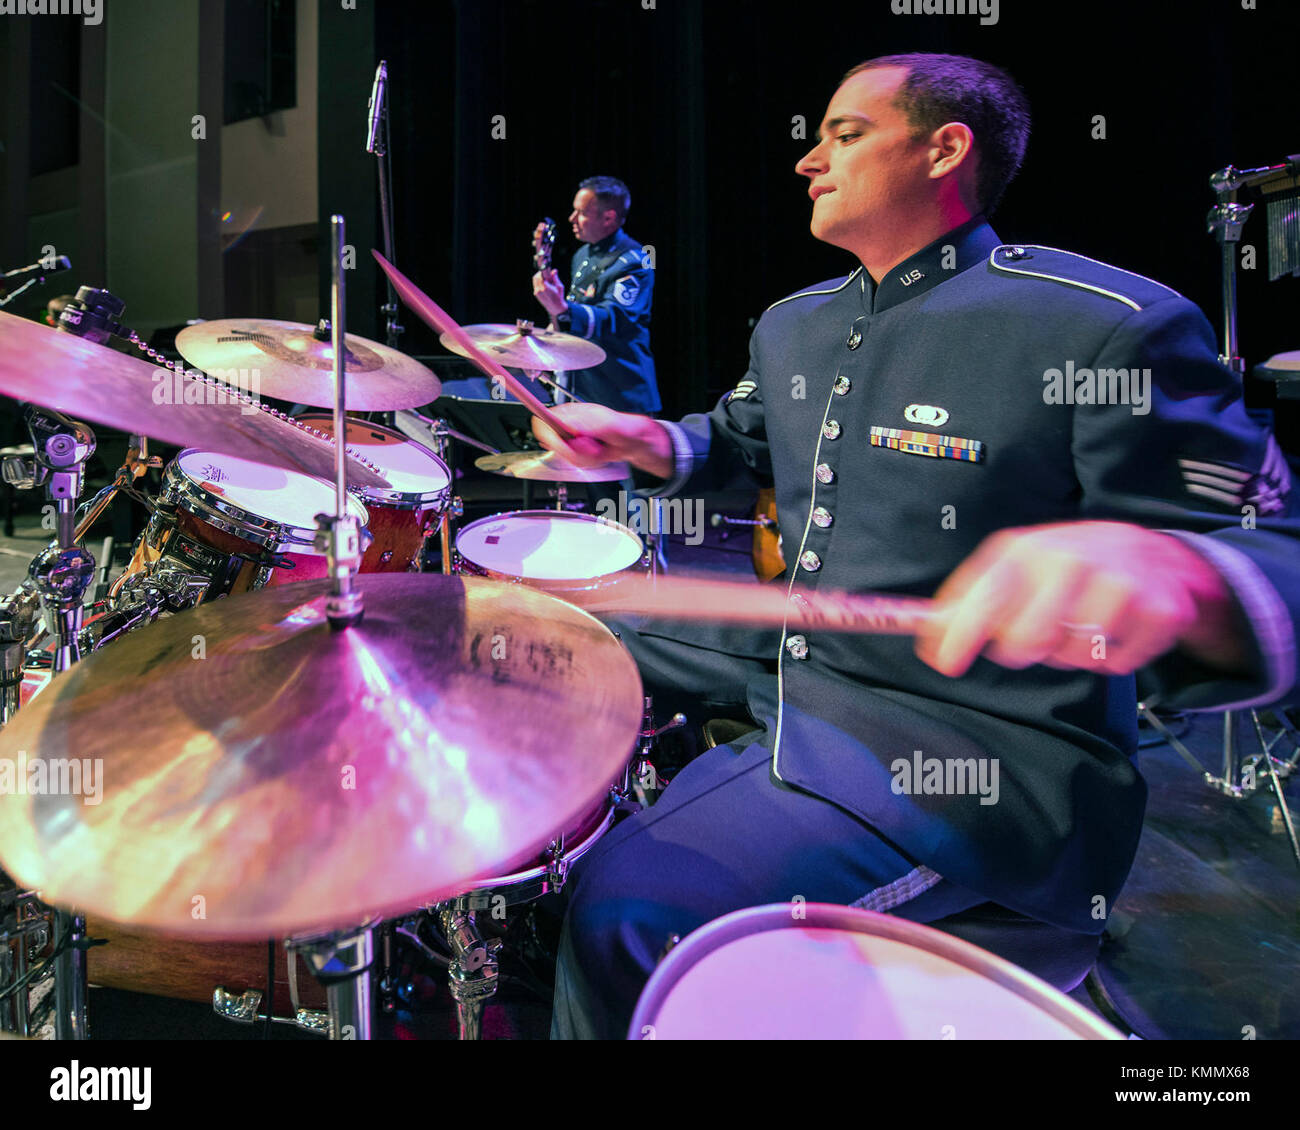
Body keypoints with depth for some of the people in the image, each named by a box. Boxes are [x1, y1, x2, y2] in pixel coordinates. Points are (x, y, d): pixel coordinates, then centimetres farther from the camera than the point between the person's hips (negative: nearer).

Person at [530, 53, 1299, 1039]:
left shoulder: (1103, 329, -16)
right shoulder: (796, 324, 10)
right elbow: (738, 441, 27)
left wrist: (1161, 572, -44)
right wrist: (639, 438, 4)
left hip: (979, 742, -8)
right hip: (796, 659, 9)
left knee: (626, 908, -24)